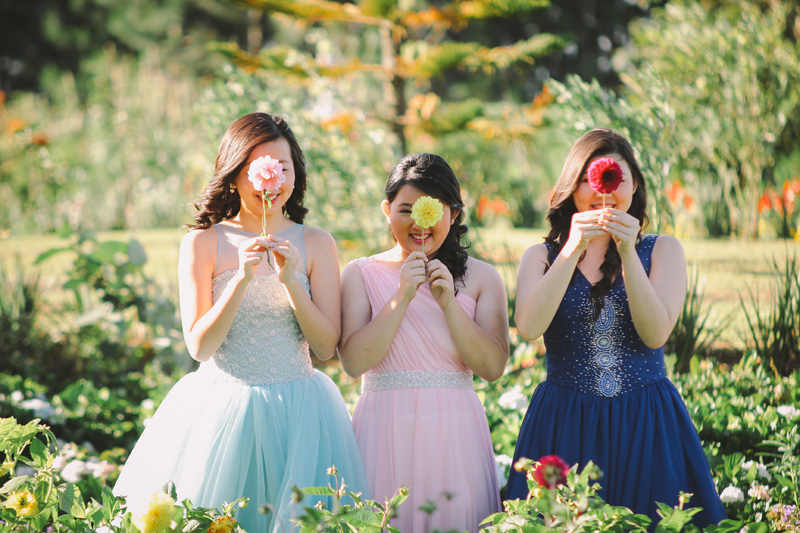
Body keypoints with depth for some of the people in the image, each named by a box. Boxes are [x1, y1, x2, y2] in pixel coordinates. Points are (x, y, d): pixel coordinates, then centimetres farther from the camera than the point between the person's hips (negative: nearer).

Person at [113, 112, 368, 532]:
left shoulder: (316, 244, 1)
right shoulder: (203, 243, -3)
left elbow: (326, 347, -3)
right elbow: (199, 347, -7)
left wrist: (290, 280, -16)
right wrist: (243, 279, -18)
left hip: (297, 411, 1)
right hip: (222, 409, -1)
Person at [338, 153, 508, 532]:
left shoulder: (481, 277, 6)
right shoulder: (361, 274, 3)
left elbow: (493, 367, -3)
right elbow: (354, 362, -7)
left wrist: (449, 303, -12)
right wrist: (402, 297, -14)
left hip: (454, 430, 1)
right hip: (384, 427, -1)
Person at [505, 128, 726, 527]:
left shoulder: (663, 250, 6)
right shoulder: (540, 257, 7)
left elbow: (655, 334, -9)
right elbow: (529, 328, -12)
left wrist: (628, 253, -17)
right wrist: (573, 249, -16)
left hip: (646, 422, 0)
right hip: (564, 424, 0)